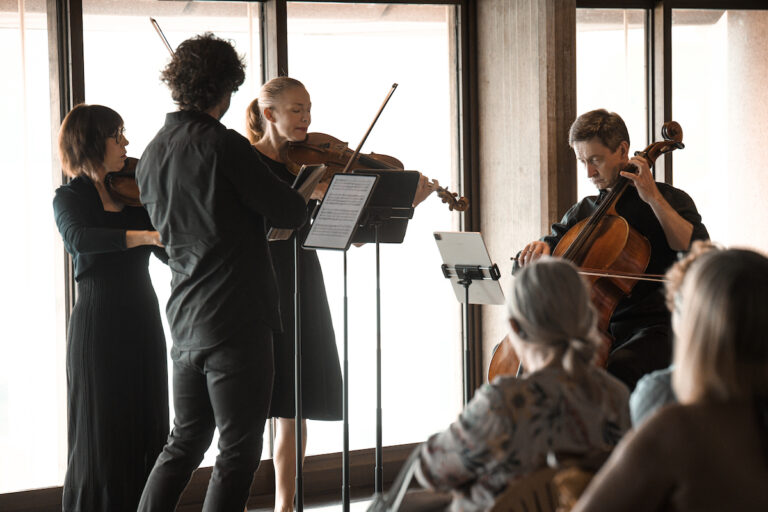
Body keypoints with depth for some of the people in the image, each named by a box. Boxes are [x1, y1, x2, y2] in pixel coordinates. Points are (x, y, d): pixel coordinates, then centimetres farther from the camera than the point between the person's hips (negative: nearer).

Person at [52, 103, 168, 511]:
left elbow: (170, 252, 9)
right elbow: (77, 238, -26)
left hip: (143, 317, 5)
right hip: (98, 321, -5)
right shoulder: (70, 198, -4)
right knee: (102, 428, -2)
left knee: (148, 426, 6)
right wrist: (144, 235, -37)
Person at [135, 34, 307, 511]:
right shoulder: (221, 143, -14)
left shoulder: (152, 154, 12)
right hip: (236, 319, -8)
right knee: (239, 452, -1)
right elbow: (290, 213, -12)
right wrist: (303, 195, 10)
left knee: (186, 441, 18)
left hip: (185, 320, 8)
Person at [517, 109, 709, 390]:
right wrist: (539, 247, -2)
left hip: (653, 327, -5)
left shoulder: (669, 199, 5)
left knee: (615, 370, -38)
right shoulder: (583, 211, 20)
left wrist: (654, 198, -11)